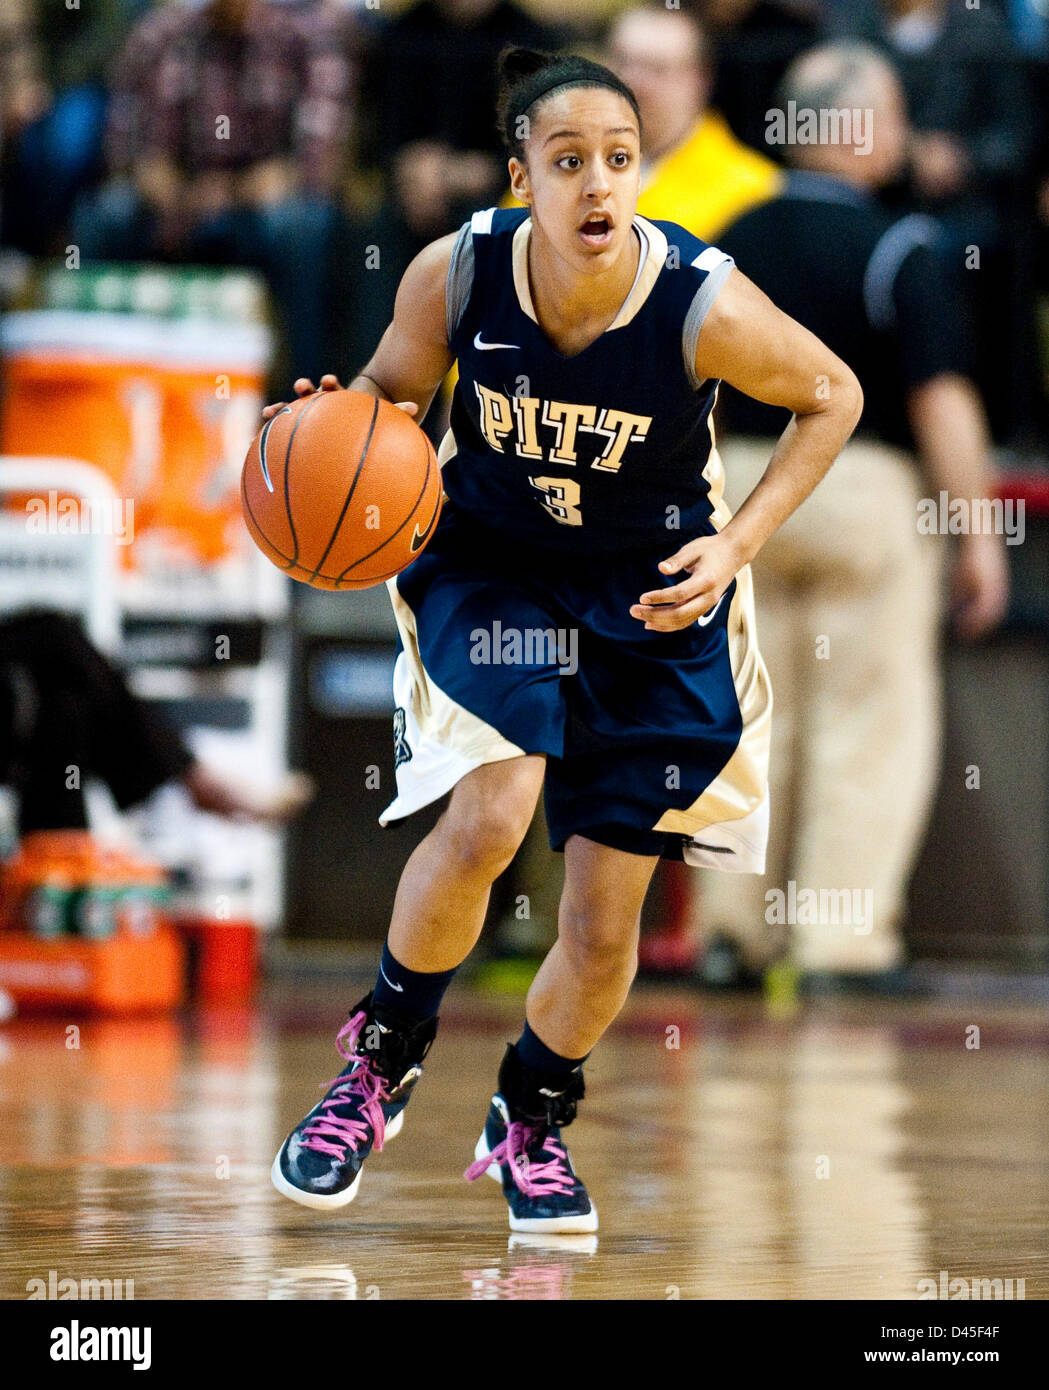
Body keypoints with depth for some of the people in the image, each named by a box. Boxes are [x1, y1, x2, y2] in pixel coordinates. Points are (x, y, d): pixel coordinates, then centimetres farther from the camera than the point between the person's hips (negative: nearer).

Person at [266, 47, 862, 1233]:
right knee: (489, 815, -25)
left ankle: (531, 1121, 32)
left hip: (651, 598, 0)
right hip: (491, 564, 0)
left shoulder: (707, 311, -26)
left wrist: (738, 545, -15)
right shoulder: (456, 275, -21)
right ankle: (382, 1057, 2)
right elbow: (392, 386, 1)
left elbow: (832, 397, -6)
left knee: (605, 923, 2)